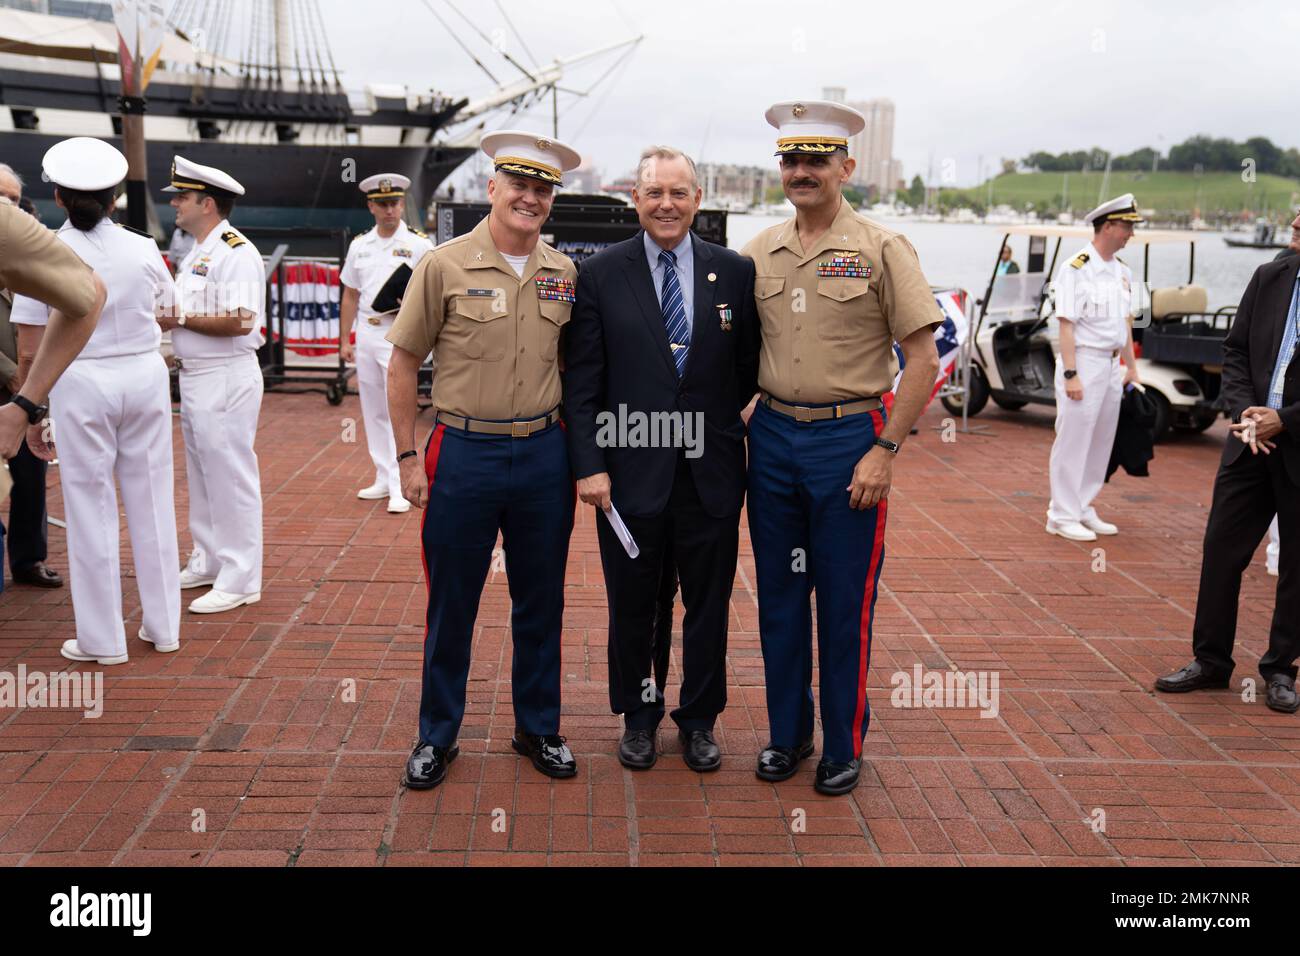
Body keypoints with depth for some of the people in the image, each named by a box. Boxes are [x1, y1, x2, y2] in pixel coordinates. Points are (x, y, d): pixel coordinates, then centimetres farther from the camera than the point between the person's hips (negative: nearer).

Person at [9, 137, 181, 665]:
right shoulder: (142, 248, 0)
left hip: (81, 385, -3)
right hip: (145, 375, 3)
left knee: (91, 507, 6)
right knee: (151, 501, 12)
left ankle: (102, 639, 16)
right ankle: (162, 626, 22)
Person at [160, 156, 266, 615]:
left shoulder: (236, 252, -15)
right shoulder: (196, 252, 17)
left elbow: (238, 321, -25)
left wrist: (180, 319, -16)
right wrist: (167, 319, 1)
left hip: (227, 379, -10)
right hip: (194, 376, 10)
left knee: (230, 477, -5)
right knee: (201, 475, 17)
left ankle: (240, 580, 2)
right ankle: (209, 562, 30)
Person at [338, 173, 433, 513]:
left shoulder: (419, 244, -4)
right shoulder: (359, 245, 9)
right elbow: (350, 296, 13)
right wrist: (345, 340, 10)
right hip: (366, 336, 5)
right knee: (373, 411, 11)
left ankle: (400, 488, -7)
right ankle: (384, 479, 22)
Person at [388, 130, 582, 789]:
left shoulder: (564, 273, 6)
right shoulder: (445, 266, -4)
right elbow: (401, 366, -1)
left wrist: (574, 448, 8)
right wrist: (408, 458, -4)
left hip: (545, 455, 3)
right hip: (464, 455, -3)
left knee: (541, 603, 12)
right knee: (451, 605, 7)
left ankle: (537, 727, 29)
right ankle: (437, 735, 25)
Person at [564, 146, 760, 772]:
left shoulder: (735, 272, 2)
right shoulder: (601, 274, -2)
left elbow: (751, 368, 10)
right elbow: (582, 382, -4)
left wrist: (713, 417, 4)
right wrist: (589, 465, -10)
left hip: (711, 470, 1)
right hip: (630, 470, -1)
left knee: (708, 604, 12)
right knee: (632, 606, 12)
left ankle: (699, 720, 31)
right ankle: (638, 717, 32)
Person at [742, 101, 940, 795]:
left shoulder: (882, 249, -5)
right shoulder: (759, 253, 7)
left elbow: (923, 359, -8)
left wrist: (885, 450, -14)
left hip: (850, 439, -4)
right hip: (772, 436, 4)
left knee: (844, 604, 4)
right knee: (779, 597, 11)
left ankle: (844, 745, 21)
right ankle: (787, 733, 27)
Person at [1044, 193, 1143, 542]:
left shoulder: (1122, 271, 12)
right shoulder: (1075, 269, -13)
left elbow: (1125, 322, 18)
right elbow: (1066, 325, -15)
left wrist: (1131, 367, 16)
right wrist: (1071, 375, -19)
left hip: (1111, 365, 8)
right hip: (1083, 361, -8)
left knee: (1102, 442, 13)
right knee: (1073, 441, -3)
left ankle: (1083, 509, 24)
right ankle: (1062, 516, 6)